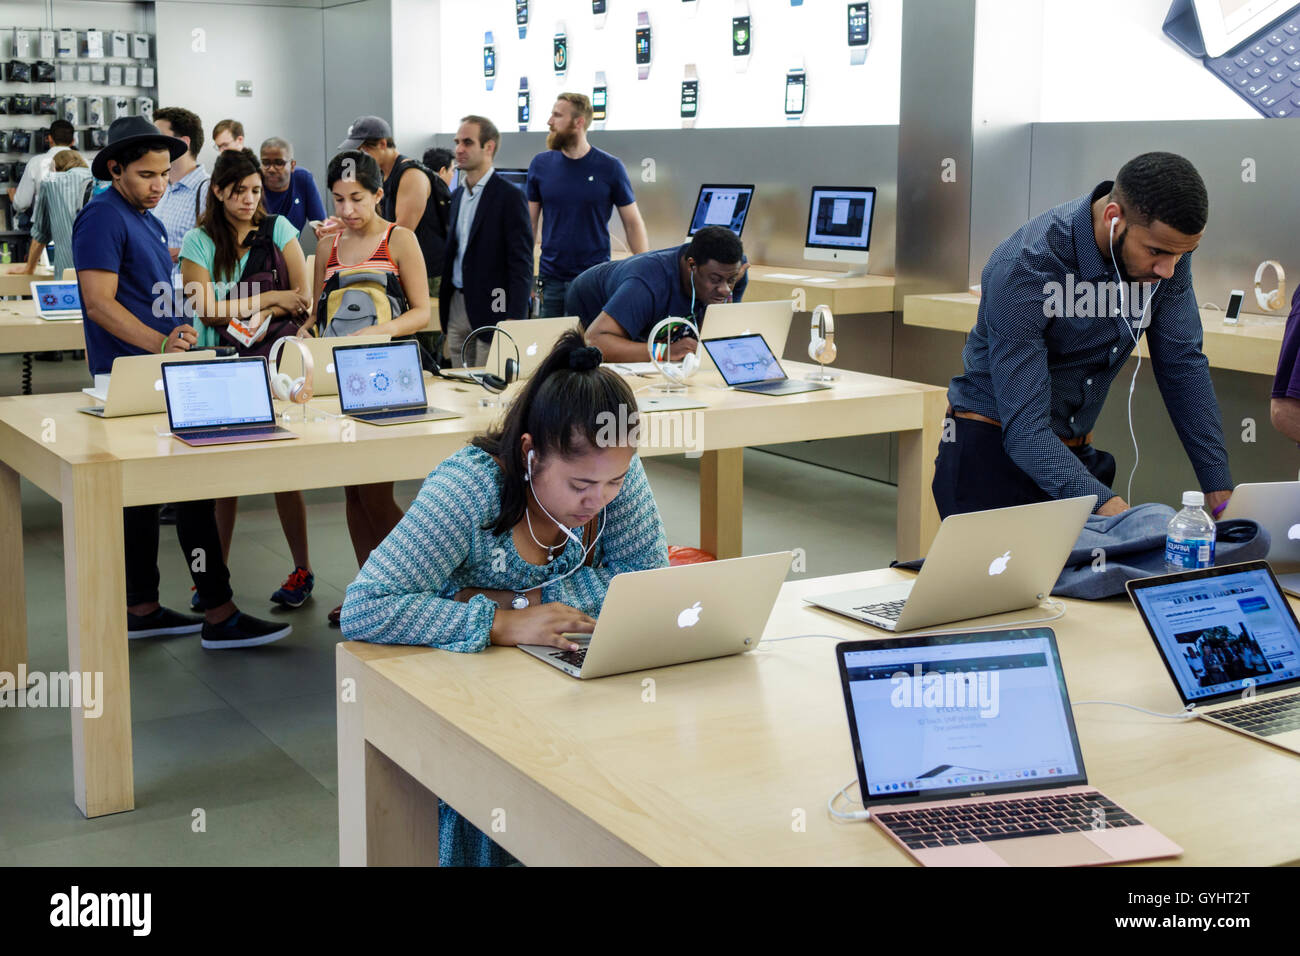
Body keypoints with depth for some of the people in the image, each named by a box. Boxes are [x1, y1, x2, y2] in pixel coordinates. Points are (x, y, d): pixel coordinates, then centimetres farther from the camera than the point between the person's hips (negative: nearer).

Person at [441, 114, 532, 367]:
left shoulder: (509, 197, -9)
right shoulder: (457, 195, 14)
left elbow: (521, 263, -13)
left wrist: (514, 320, -19)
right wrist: (444, 303, 14)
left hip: (491, 309, -7)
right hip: (457, 306, 7)